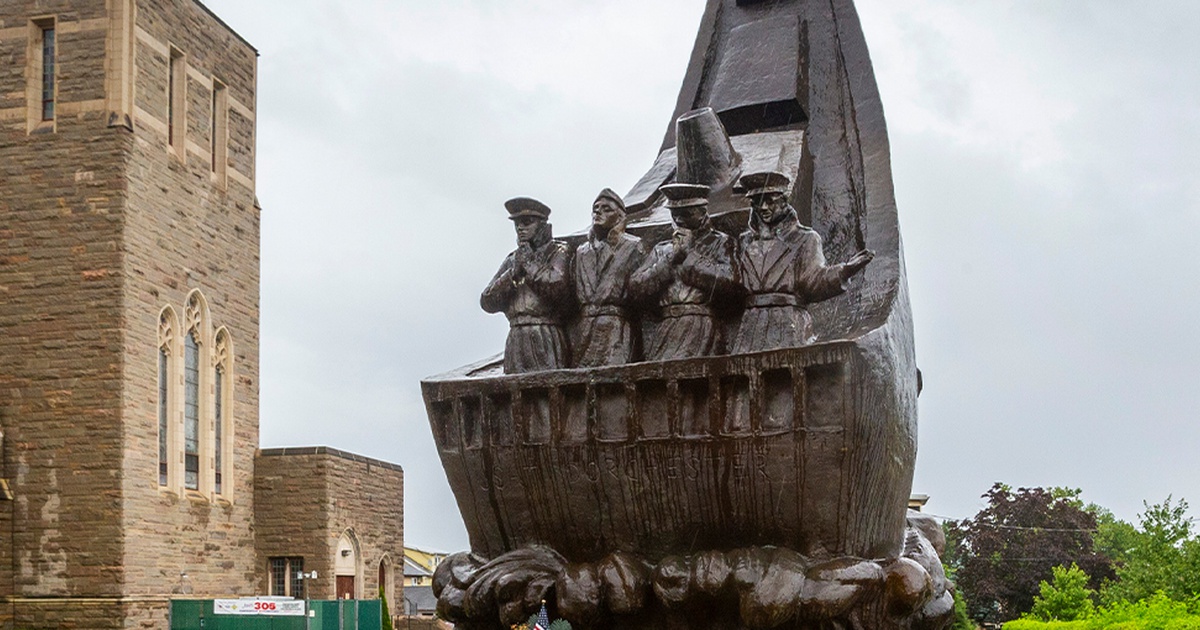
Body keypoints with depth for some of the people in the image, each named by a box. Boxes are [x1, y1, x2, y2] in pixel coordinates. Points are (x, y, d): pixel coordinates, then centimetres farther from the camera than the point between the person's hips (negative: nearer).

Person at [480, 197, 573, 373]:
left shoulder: (558, 252, 5)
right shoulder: (512, 260, 21)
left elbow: (556, 286, -15)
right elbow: (487, 302, 11)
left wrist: (529, 263, -4)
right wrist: (513, 274, -2)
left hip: (547, 341, -5)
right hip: (516, 340, 5)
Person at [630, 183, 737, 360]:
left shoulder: (719, 243, 11)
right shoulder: (661, 250, 23)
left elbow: (729, 281, -8)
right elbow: (637, 286, 10)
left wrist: (690, 254, 0)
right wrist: (671, 258, 2)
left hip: (701, 328, -4)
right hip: (666, 328, 4)